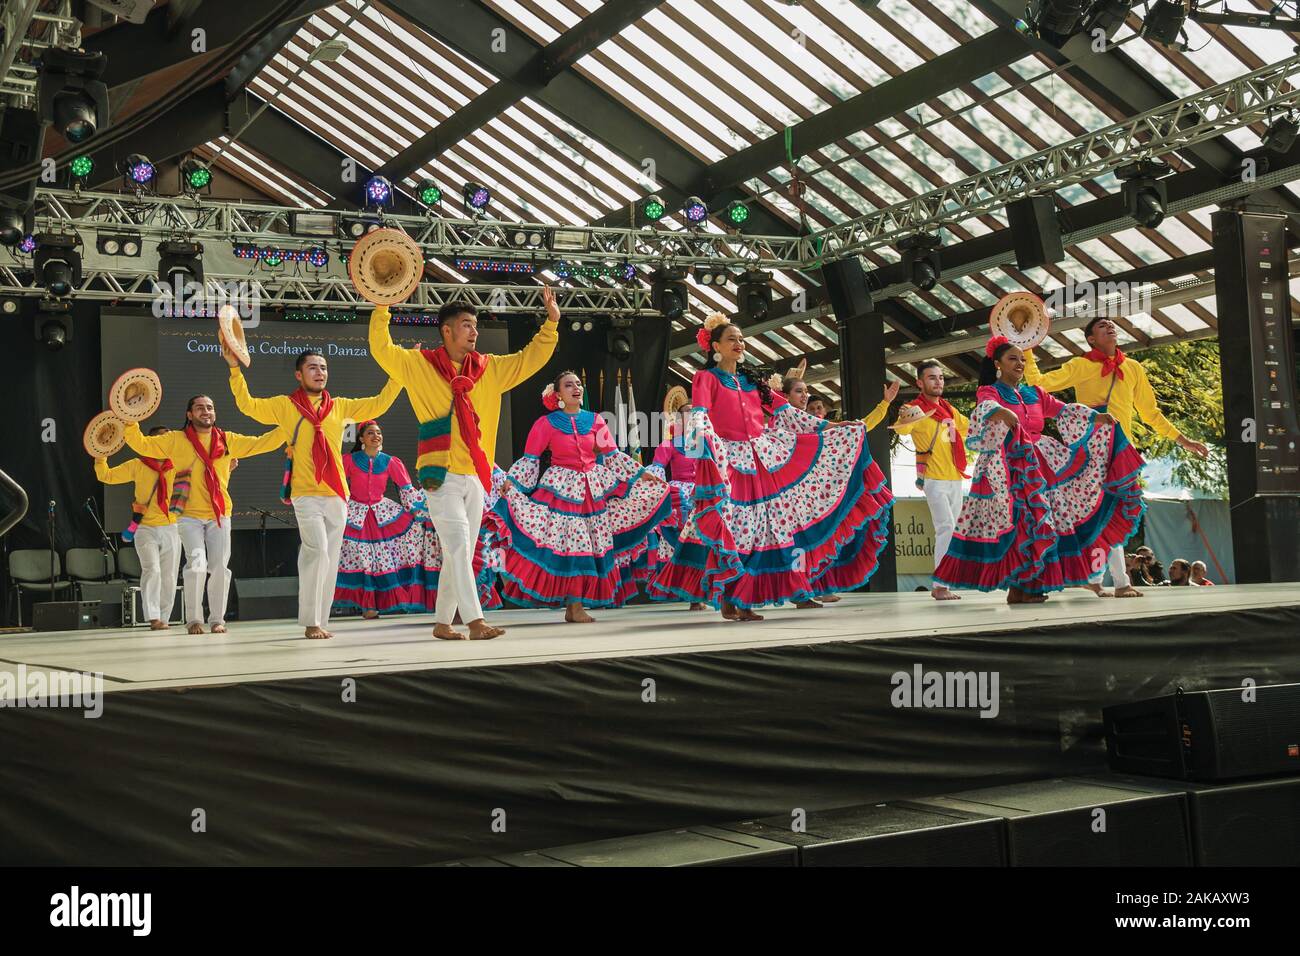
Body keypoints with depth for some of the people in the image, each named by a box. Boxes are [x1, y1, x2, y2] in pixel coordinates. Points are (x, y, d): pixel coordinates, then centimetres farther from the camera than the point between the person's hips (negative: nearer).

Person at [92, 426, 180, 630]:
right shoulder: (138, 466, 3)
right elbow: (106, 475, 5)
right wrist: (100, 455, -9)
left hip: (171, 529, 3)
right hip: (146, 529, -3)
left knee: (169, 577, 6)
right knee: (152, 570, -19)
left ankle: (163, 618, 16)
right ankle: (153, 618, -19)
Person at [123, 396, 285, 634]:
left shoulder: (228, 440, 8)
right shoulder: (176, 440, 3)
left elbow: (262, 443, 8)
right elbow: (142, 444, -2)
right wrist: (130, 423, -17)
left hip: (220, 514, 2)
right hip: (189, 516, -2)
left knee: (219, 567, -1)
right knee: (196, 564, -14)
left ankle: (217, 619, 13)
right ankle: (193, 619, 1)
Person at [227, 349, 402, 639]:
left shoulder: (340, 407, 13)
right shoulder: (285, 405, 6)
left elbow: (378, 405, 15)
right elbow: (247, 405, 1)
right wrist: (235, 369, -8)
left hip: (337, 495, 4)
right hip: (306, 494, -4)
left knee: (330, 559, 5)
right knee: (317, 550, -17)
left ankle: (321, 621, 13)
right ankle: (310, 622, -10)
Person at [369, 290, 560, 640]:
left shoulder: (488, 369, 14)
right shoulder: (419, 364, 3)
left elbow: (530, 359, 18)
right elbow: (381, 348, -3)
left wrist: (551, 323, 9)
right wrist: (383, 305, -12)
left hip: (475, 477, 5)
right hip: (442, 476, -5)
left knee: (460, 554, 10)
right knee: (458, 546, -14)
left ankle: (442, 622, 19)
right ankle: (475, 621, -19)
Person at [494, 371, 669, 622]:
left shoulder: (595, 421, 7)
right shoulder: (546, 423, -2)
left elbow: (613, 455, 12)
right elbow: (530, 459, -1)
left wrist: (643, 473, 9)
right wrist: (511, 481, -14)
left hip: (592, 489, 4)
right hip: (561, 488, -4)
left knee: (593, 545, 2)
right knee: (564, 544, -8)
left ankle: (575, 605, 8)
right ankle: (573, 605, -1)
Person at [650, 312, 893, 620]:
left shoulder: (751, 380, 20)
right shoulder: (706, 378, 3)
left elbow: (785, 411, 18)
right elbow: (699, 414, -15)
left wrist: (825, 426, 12)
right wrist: (700, 434, -37)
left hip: (762, 461, 6)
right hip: (727, 460, -6)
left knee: (757, 527, 1)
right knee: (728, 528, -9)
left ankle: (744, 602, 4)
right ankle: (726, 601, -3)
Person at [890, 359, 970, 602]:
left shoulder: (949, 409, 13)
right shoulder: (915, 408, -8)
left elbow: (966, 426, 35)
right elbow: (901, 428, -31)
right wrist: (907, 418, -52)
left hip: (955, 479, 8)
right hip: (934, 479, -7)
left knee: (951, 532, 9)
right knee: (946, 528, -18)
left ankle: (938, 584, 16)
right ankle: (940, 585, -17)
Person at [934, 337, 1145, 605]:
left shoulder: (1035, 393, 19)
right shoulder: (989, 392, 1)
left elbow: (1064, 410, 10)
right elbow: (987, 407, -23)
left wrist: (1096, 417, -6)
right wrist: (1002, 412, -46)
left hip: (1037, 466, 6)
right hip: (1006, 467, -6)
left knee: (1037, 520, 0)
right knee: (1016, 522, -14)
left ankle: (1027, 585, 2)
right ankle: (1016, 587, -12)